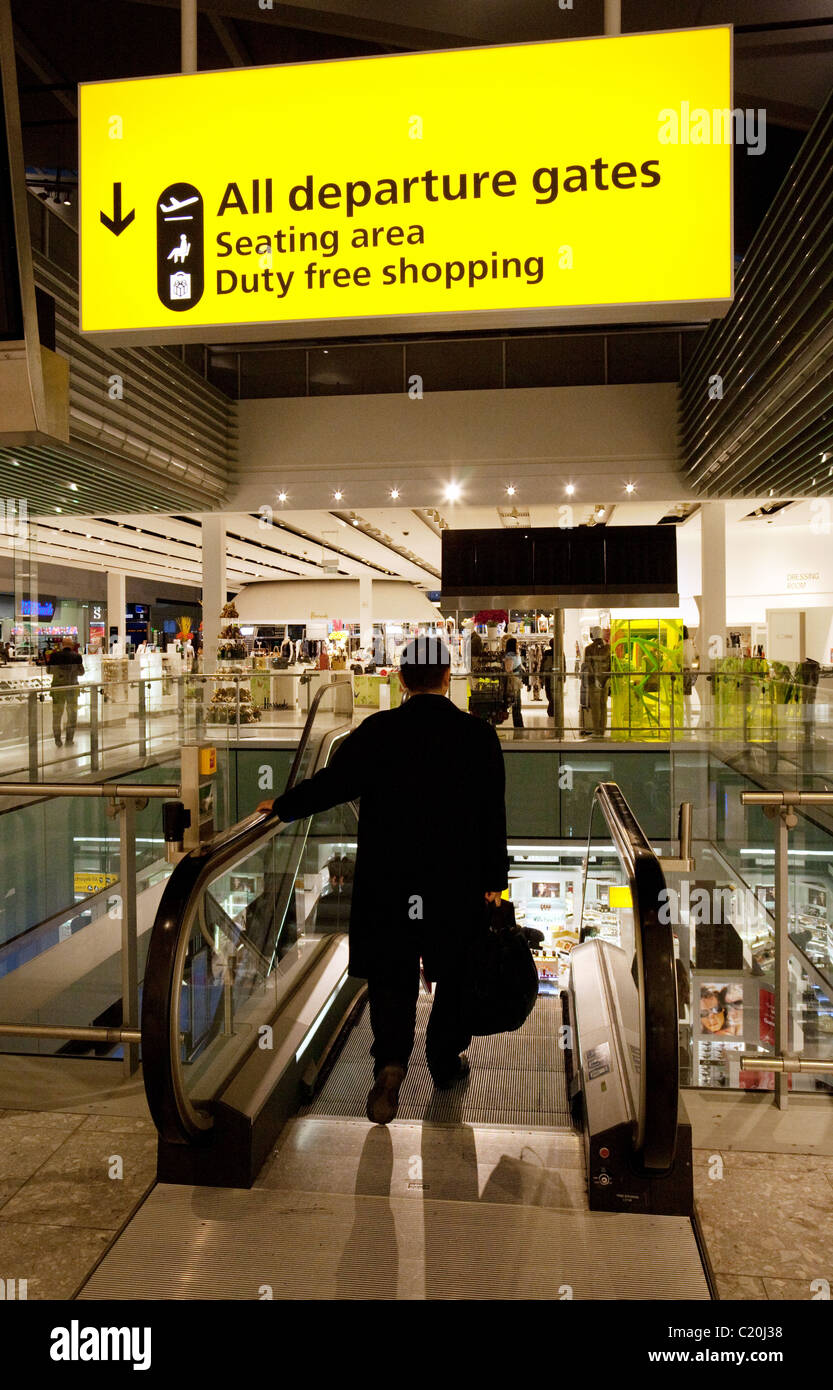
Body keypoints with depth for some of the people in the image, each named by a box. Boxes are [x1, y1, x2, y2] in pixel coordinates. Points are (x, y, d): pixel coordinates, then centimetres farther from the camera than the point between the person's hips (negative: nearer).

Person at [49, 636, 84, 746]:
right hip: (72, 687, 0)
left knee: (57, 714, 11)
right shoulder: (76, 656, -7)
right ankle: (69, 740, 12)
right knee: (72, 714, 12)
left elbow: (49, 671, 1)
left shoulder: (55, 655, -7)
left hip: (57, 686, 0)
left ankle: (57, 740, 9)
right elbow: (81, 672, 2)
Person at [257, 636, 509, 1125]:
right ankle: (447, 1061, 33)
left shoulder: (377, 731, -7)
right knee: (454, 972, 18)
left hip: (388, 882, 0)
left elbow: (332, 783, -4)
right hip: (459, 882, 1)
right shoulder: (479, 735, -5)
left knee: (392, 975, 9)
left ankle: (391, 1061, -9)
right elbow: (493, 816, -4)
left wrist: (281, 807, 13)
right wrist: (495, 880, 4)